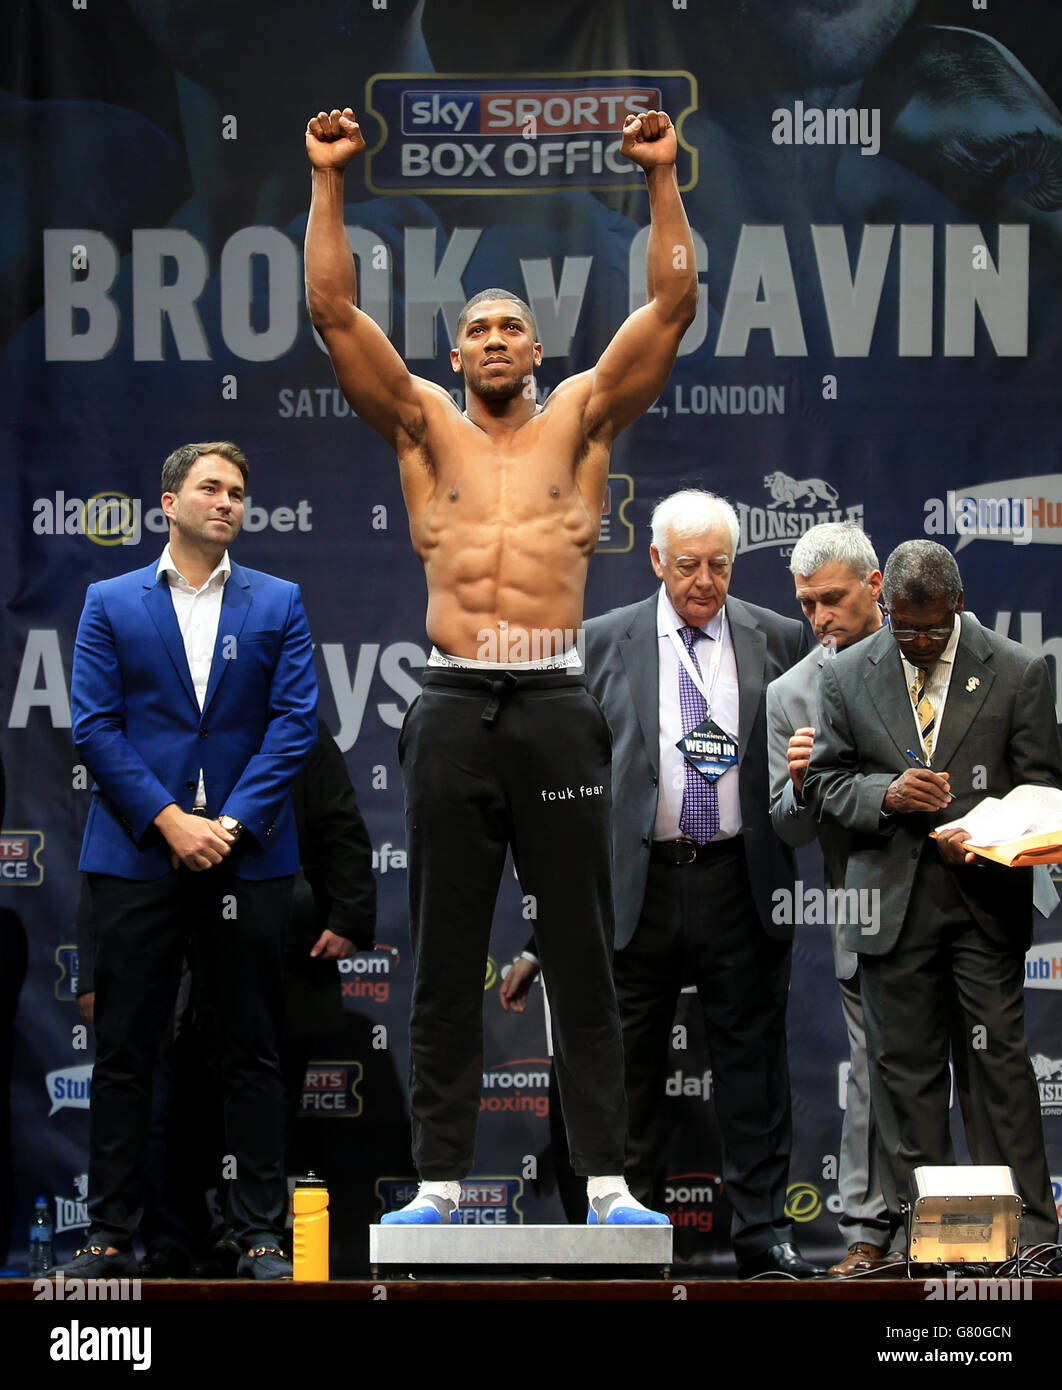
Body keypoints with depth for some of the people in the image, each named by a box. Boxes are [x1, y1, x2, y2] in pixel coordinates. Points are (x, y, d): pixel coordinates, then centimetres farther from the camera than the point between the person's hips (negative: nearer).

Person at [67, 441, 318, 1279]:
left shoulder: (278, 604, 9)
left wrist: (232, 822, -10)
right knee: (124, 1052, 2)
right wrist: (167, 821, -11)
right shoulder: (111, 604, 7)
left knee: (252, 1053, 3)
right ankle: (112, 1235, 8)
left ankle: (261, 1234, 8)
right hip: (137, 855, 0)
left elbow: (295, 722, 1)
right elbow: (95, 727, 0)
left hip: (246, 856, 1)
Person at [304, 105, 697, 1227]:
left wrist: (662, 179, 0)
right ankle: (439, 1181, 9)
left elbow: (672, 304, 5)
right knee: (445, 959, 4)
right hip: (455, 710, 1)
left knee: (581, 956, 1)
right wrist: (328, 182, 2)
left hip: (556, 708, -1)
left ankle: (607, 1183, 3)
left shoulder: (580, 419, 11)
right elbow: (333, 311, 6)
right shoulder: (423, 427, 12)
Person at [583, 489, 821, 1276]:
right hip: (638, 883, 0)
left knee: (753, 1057, 3)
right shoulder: (605, 642, 6)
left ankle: (762, 1227, 9)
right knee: (628, 1065, 7)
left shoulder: (778, 641, 7)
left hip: (742, 883, 0)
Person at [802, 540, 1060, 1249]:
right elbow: (823, 782, 8)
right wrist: (886, 794, -12)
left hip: (986, 898, -2)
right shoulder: (848, 675, 6)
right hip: (893, 898, 2)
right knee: (906, 1064, 6)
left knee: (1001, 1058, -3)